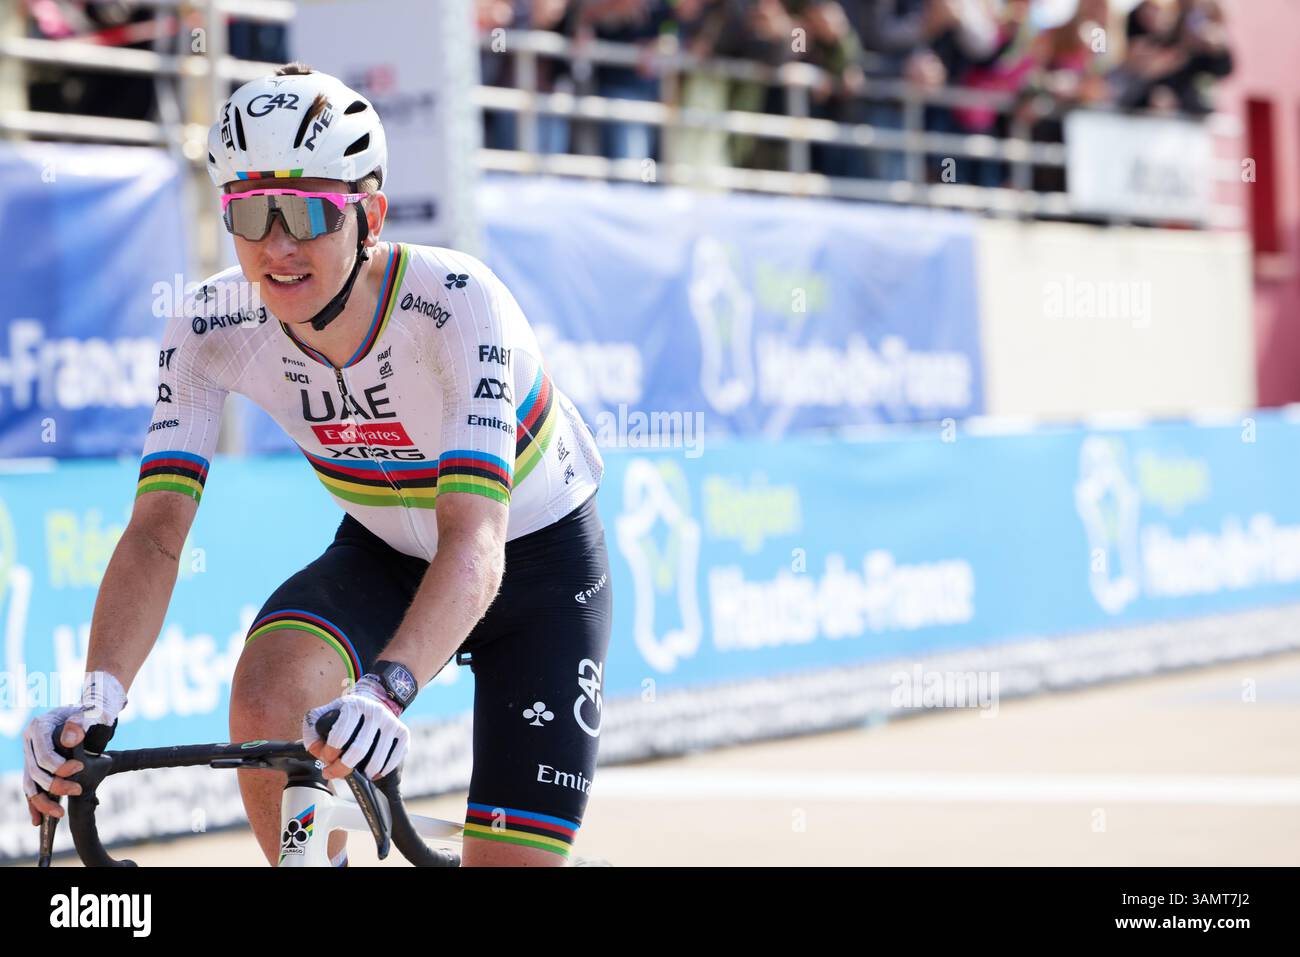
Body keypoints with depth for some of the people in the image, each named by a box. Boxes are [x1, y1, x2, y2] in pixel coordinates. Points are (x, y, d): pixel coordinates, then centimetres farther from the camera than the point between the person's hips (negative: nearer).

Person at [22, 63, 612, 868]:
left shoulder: (456, 304, -33)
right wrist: (98, 697, -45)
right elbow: (156, 531, -27)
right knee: (265, 700, -30)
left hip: (537, 562, -2)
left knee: (514, 860, -8)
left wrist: (386, 689, -61)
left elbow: (475, 539, -44)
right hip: (384, 558, 3)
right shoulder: (215, 328, -22)